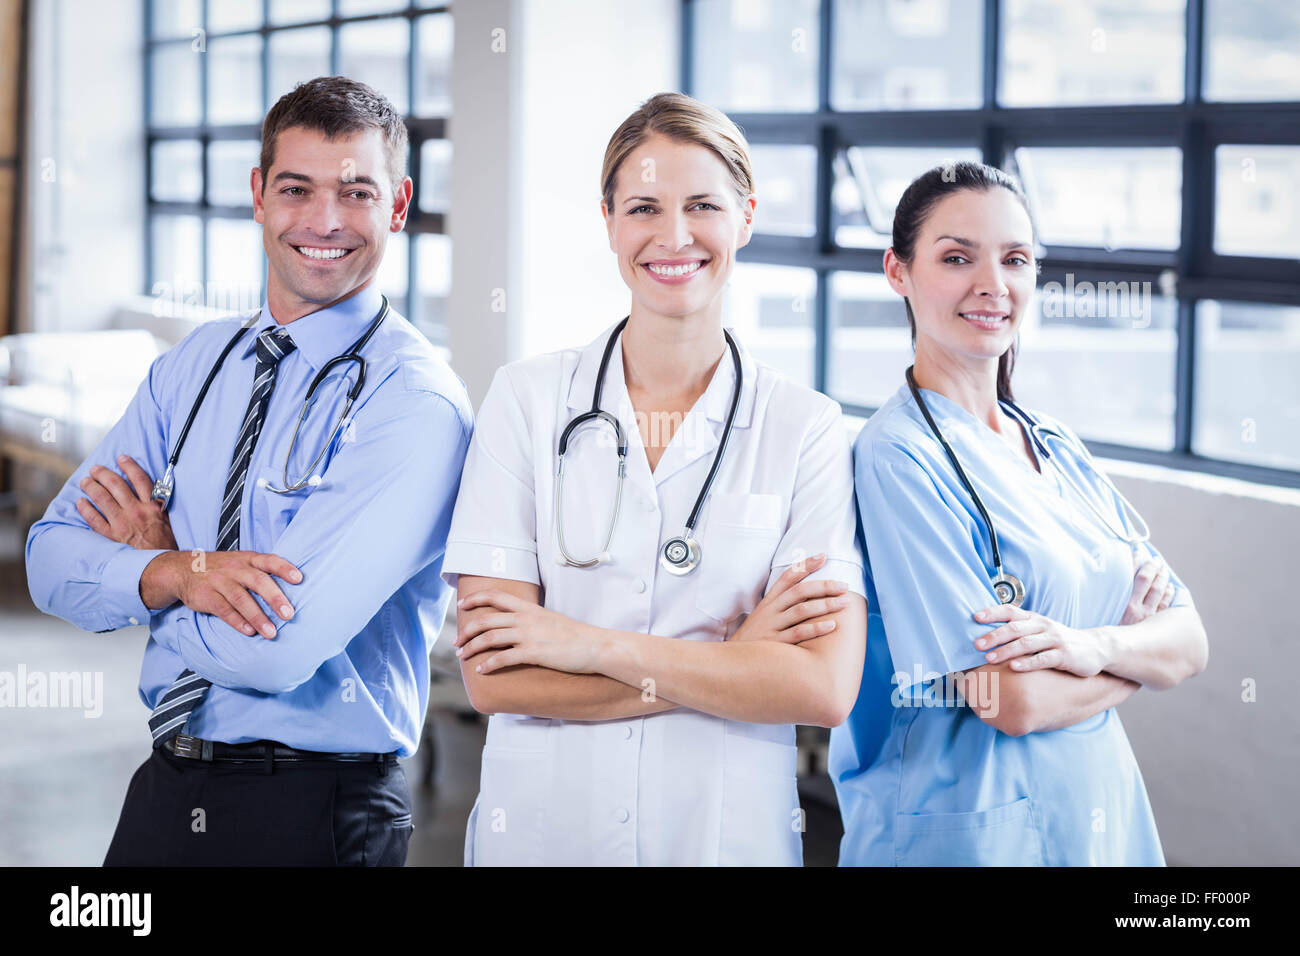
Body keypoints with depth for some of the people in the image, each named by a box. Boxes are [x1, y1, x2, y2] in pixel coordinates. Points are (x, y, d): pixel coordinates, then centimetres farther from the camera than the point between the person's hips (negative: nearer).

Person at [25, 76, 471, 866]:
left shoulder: (417, 406, -17)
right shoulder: (196, 363, 5)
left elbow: (273, 651, -25)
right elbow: (53, 559, 1)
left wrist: (153, 559, -6)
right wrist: (177, 575, -20)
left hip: (310, 819, -5)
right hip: (164, 791, 6)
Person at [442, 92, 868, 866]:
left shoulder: (806, 428, -3)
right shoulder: (528, 399, -3)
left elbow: (825, 689, -13)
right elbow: (492, 676, -10)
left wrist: (591, 645, -15)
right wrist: (733, 661, -14)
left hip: (732, 831, 0)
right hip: (543, 826, 0)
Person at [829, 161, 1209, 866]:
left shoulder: (1057, 449, 7)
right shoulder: (897, 458, -15)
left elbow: (1188, 644, 2)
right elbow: (1014, 701, -21)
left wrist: (1094, 645, -18)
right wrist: (1137, 642, -5)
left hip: (1103, 819, 7)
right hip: (964, 832, -6)